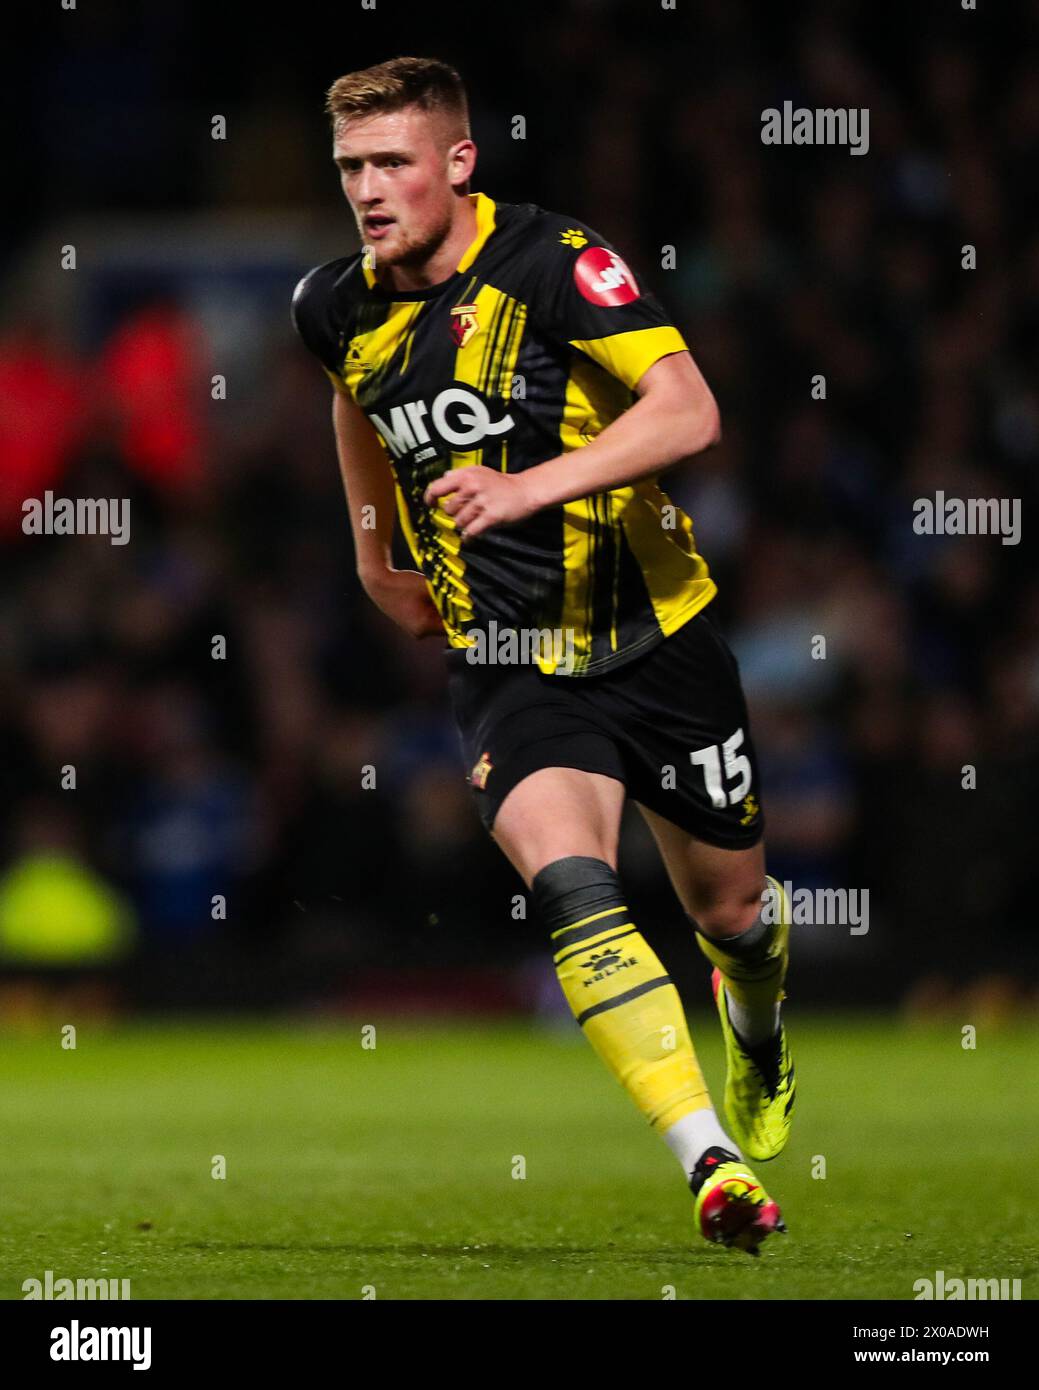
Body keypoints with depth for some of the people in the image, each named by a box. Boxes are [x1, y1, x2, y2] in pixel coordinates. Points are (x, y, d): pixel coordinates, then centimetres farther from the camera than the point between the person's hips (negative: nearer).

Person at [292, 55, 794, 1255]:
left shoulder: (554, 264, -17)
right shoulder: (340, 311, -1)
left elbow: (687, 412, -27)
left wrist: (534, 485, -37)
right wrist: (373, 551, 28)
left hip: (657, 643, -2)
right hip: (506, 672, 2)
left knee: (729, 908, 16)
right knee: (570, 887, -26)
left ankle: (759, 1030, 54)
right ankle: (712, 1160, -33)